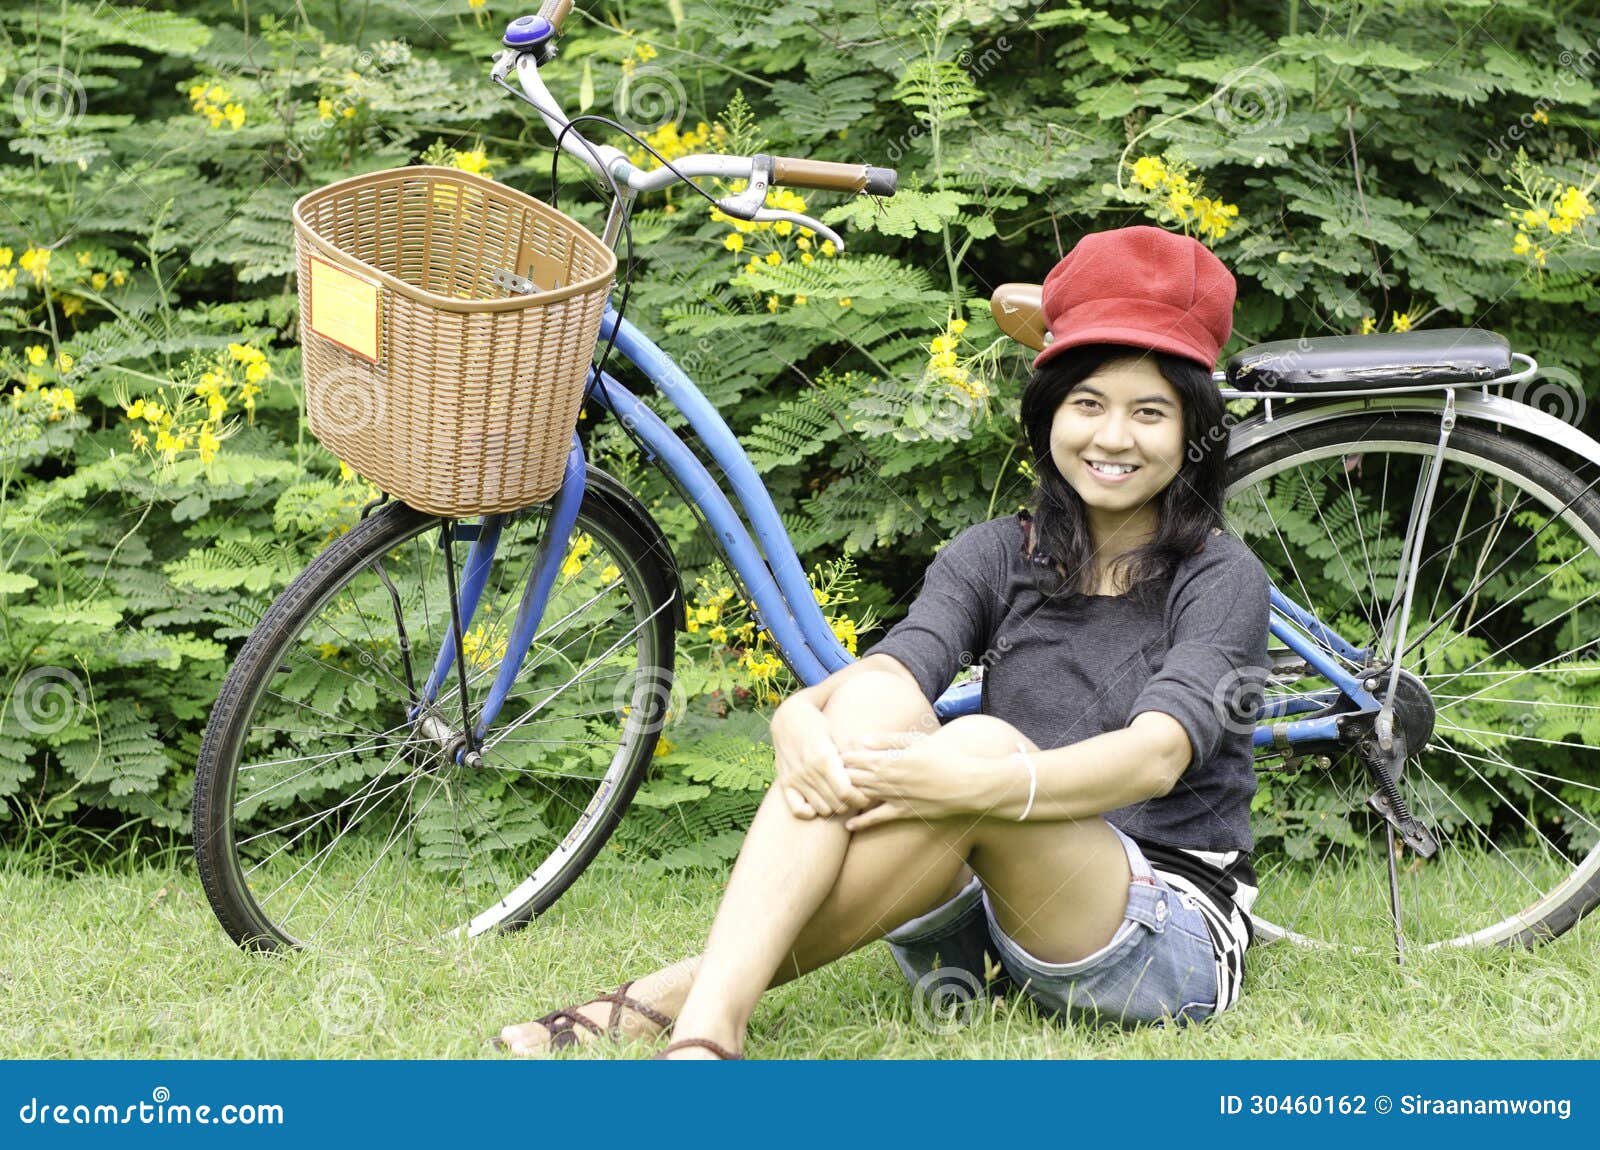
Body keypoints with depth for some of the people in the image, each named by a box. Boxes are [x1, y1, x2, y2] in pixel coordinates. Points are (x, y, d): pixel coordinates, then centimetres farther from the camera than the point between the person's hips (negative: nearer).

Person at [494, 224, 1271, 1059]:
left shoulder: (1221, 579, -4)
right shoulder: (995, 558, 8)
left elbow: (1156, 755, -23)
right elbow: (897, 665, -11)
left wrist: (980, 783, -41)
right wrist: (801, 723, -36)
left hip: (1176, 942, -4)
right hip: (983, 937, 4)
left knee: (986, 742, -33)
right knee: (876, 695, -24)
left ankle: (680, 996, -37)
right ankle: (709, 1019, -39)